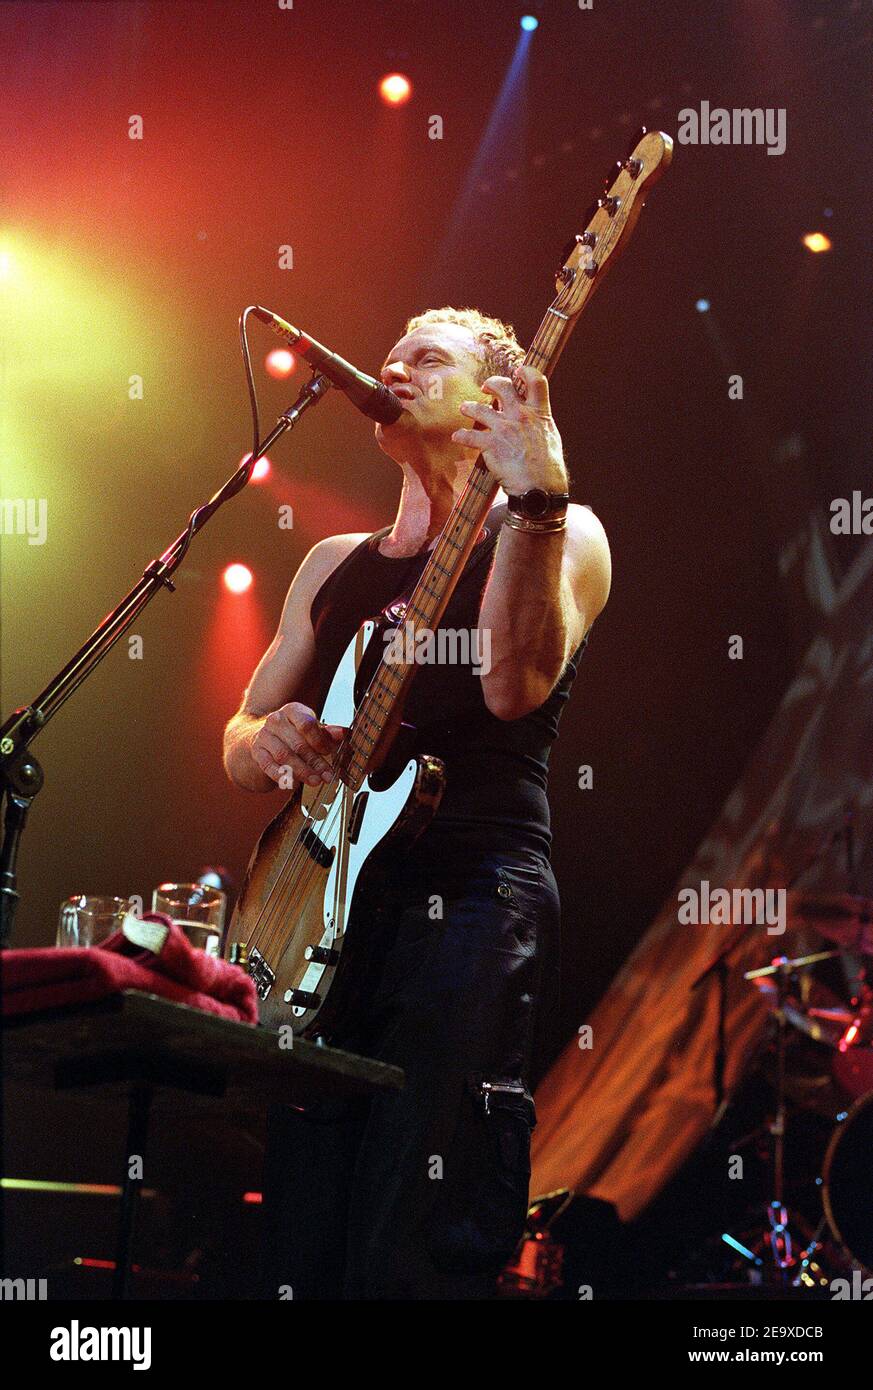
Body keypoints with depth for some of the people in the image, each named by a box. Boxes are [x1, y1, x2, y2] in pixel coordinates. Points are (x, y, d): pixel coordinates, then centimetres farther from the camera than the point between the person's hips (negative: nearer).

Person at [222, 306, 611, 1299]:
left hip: (470, 896, -6)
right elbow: (239, 739, 23)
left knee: (416, 1260, -15)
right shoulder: (334, 565, 23)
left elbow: (516, 684, -15)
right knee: (301, 1257, 2)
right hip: (322, 910, 6)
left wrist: (533, 499, -27)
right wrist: (265, 742, -1)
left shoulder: (560, 536, 5)